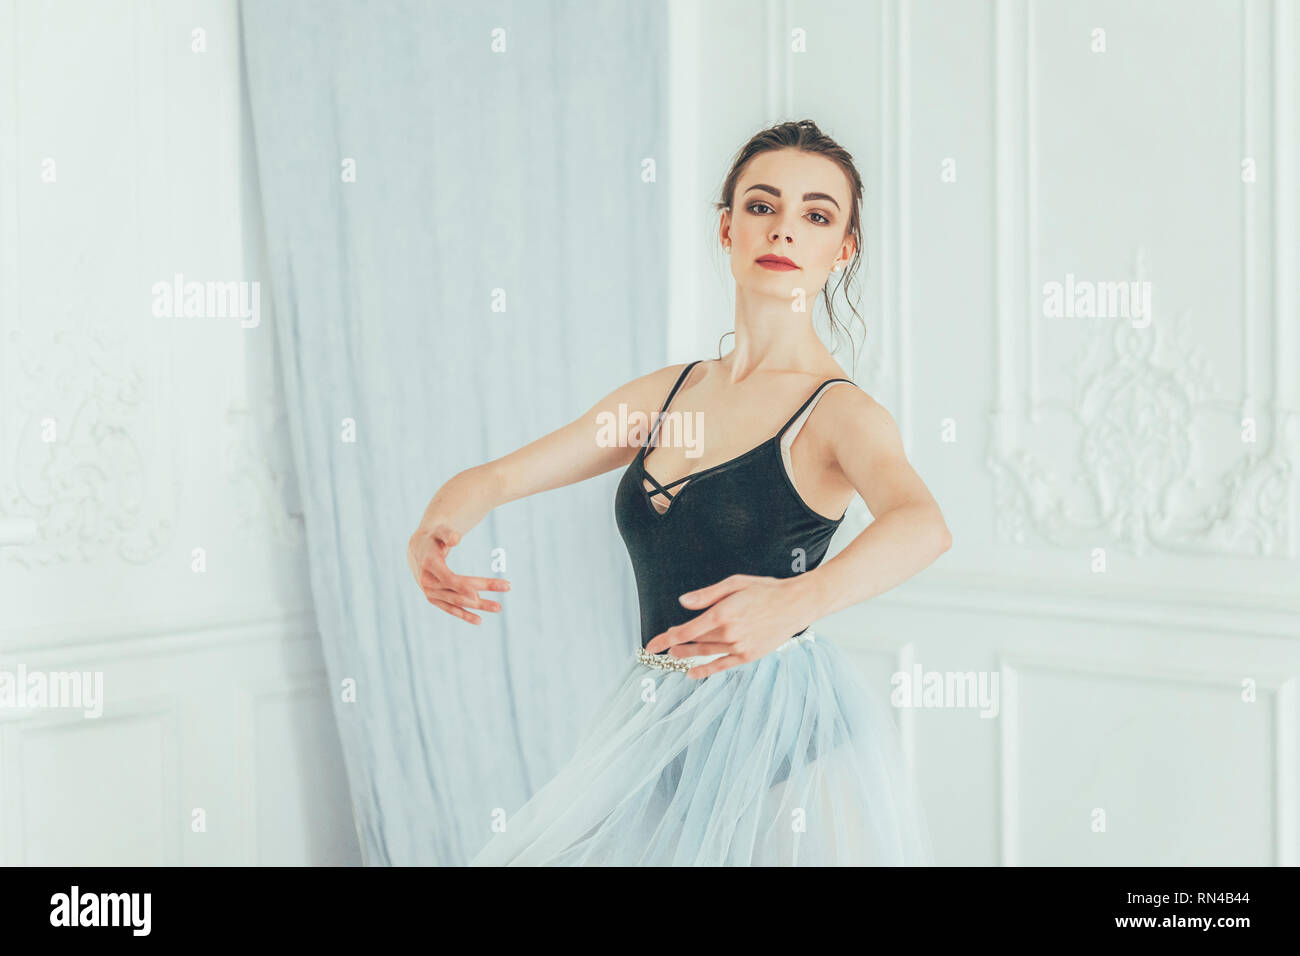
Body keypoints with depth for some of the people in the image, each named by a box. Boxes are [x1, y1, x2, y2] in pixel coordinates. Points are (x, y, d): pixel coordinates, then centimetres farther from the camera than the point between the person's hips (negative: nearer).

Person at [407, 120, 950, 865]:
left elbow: (923, 526, -31)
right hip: (657, 721, 6)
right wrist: (442, 519, -14)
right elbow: (498, 476, 10)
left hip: (781, 722, -5)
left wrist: (799, 598, -50)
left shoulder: (841, 413, -10)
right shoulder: (666, 393, 8)